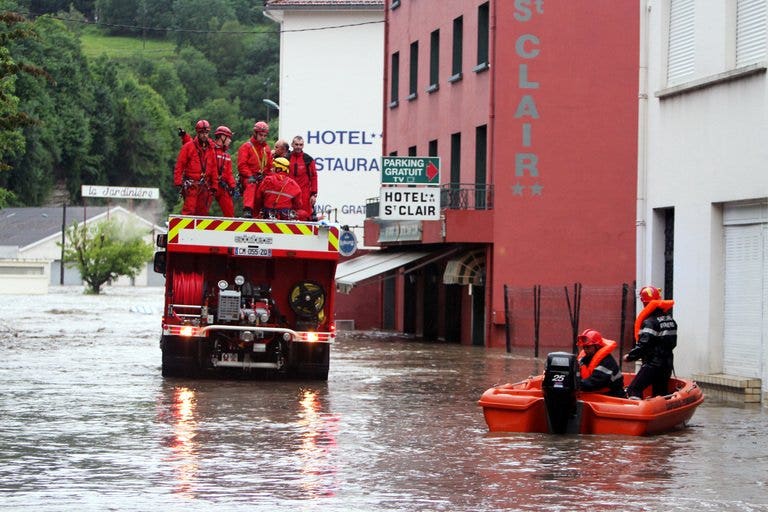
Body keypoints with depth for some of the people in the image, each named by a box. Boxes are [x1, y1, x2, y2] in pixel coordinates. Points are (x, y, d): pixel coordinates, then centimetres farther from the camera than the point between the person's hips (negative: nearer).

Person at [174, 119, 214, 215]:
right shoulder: (189, 146, -3)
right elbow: (179, 165, -4)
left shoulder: (210, 148, 12)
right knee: (189, 210, -13)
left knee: (202, 211, 6)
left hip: (203, 185, 6)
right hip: (191, 184, -6)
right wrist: (178, 182, -10)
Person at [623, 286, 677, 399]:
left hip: (652, 364, -8)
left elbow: (643, 346, -21)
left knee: (633, 390, -9)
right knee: (661, 393, 15)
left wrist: (629, 356, -8)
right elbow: (672, 343, 14)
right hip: (667, 365, 8)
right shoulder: (670, 320, 10)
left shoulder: (649, 322, -16)